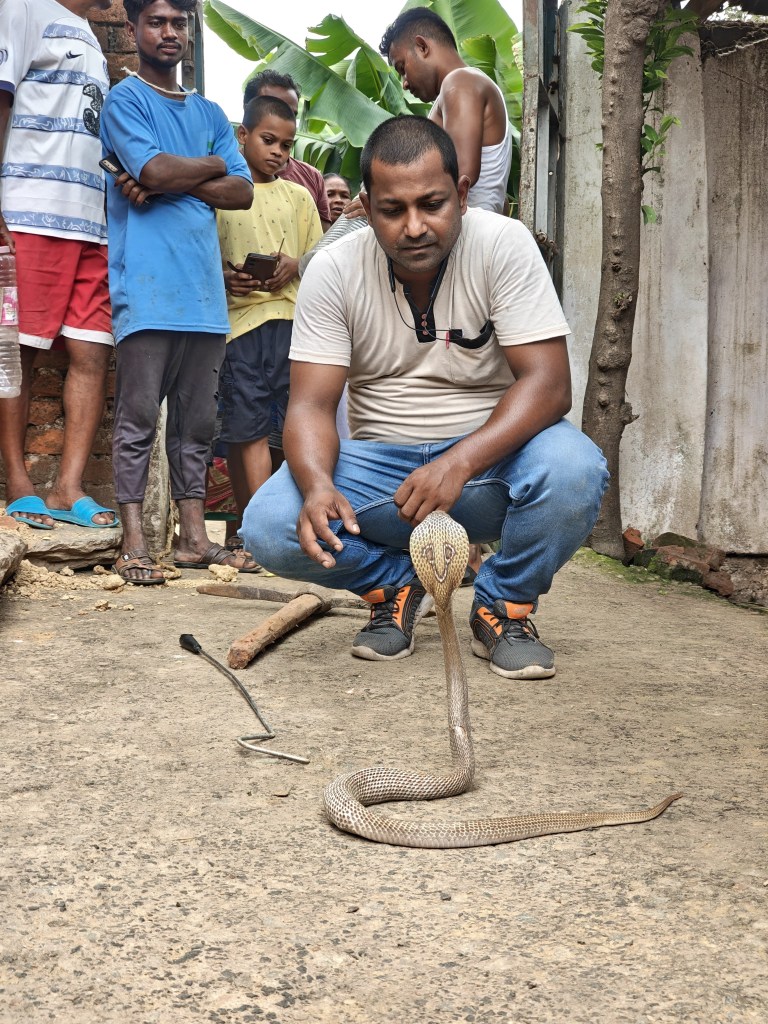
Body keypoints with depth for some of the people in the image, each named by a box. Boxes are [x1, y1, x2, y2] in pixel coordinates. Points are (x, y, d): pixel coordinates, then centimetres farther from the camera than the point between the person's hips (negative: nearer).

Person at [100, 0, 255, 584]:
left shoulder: (210, 114, 21)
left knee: (198, 420, 7)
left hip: (205, 289, 6)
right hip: (147, 287, -6)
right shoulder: (125, 100, 4)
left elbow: (243, 192, 8)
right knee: (139, 417, -6)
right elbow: (155, 169, -14)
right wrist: (212, 166, 4)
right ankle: (134, 543, -3)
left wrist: (171, 181, -5)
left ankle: (194, 536, 12)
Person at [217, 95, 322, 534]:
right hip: (239, 321, -2)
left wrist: (294, 266, -5)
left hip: (293, 318, 2)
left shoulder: (298, 196, 16)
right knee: (247, 429, -2)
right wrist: (224, 277, -13)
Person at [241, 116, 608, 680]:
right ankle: (395, 584, 8)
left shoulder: (503, 244, -12)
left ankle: (505, 604, -2)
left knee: (574, 469, -34)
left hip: (488, 461, -1)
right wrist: (317, 485, -32)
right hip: (380, 461, 2)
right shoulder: (332, 271, -6)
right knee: (269, 526, -25)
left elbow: (548, 382, -19)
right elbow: (311, 404, -9)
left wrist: (460, 463, -35)